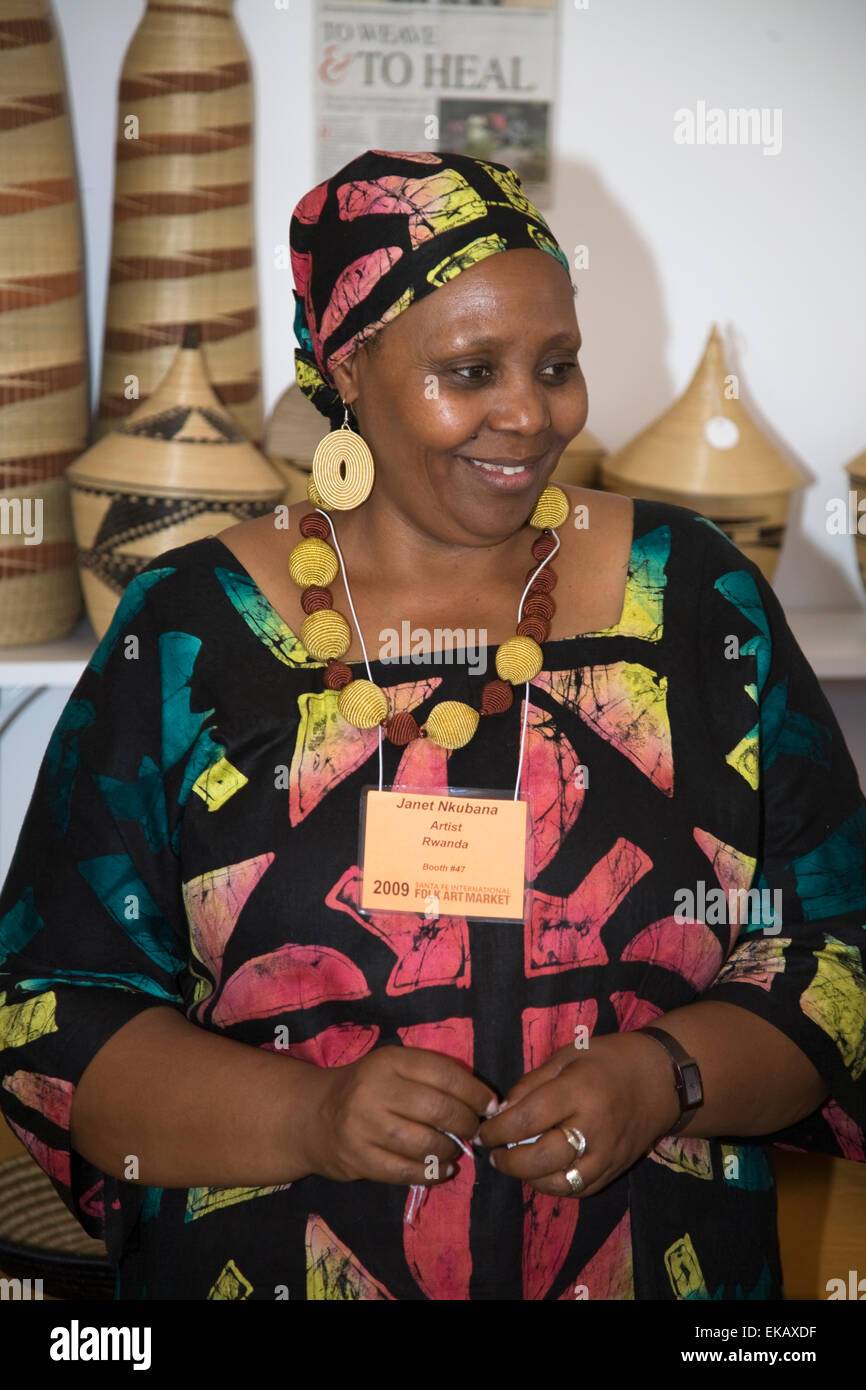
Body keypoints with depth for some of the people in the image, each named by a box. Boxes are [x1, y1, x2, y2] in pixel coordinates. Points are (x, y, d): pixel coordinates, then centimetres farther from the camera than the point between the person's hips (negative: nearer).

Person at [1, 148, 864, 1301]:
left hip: (662, 1269, 2)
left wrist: (663, 1079, -18)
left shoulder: (696, 598, -3)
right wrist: (307, 1116, -21)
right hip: (269, 1267, -1)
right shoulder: (186, 633, -7)